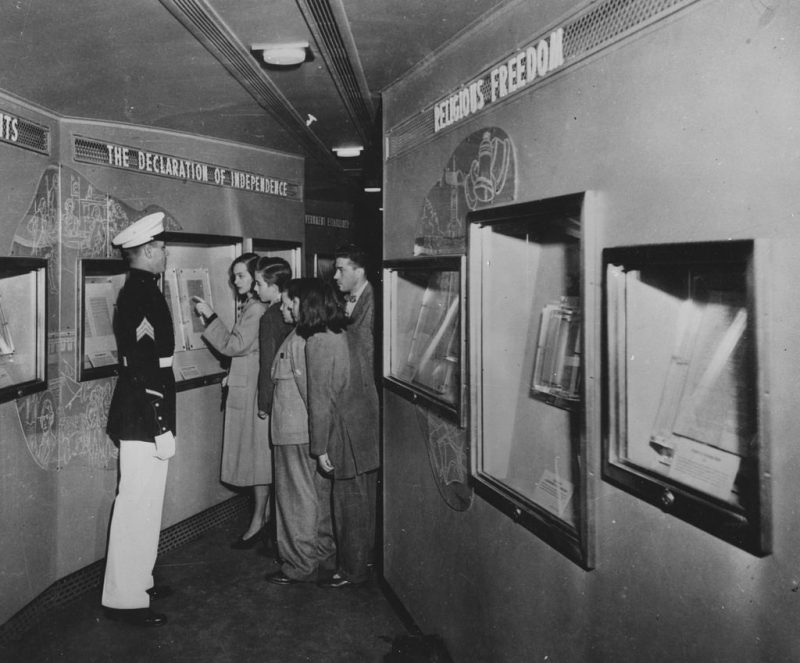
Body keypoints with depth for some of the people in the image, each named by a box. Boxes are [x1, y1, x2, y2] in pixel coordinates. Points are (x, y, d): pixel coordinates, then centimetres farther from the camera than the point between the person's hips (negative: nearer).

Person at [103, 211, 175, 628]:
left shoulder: (137, 290, 14)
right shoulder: (143, 293, -18)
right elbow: (144, 367, -24)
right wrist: (162, 426, -23)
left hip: (139, 413, 11)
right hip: (144, 415, -11)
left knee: (143, 503, 18)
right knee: (138, 504, -3)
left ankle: (136, 581, 30)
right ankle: (125, 600, 6)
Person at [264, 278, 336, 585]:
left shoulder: (298, 340, -18)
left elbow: (309, 387, -21)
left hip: (297, 431, -9)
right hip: (317, 431, 9)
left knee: (297, 496, 1)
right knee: (320, 493, 15)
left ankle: (301, 565, 11)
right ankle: (325, 554, 26)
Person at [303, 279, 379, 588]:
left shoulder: (317, 342, -18)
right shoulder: (341, 334, 7)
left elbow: (320, 399, -18)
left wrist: (320, 448, -14)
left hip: (344, 433, -8)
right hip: (358, 426, 8)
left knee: (348, 503, 3)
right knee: (358, 499, 18)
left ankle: (352, 571, 16)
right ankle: (361, 559, 31)